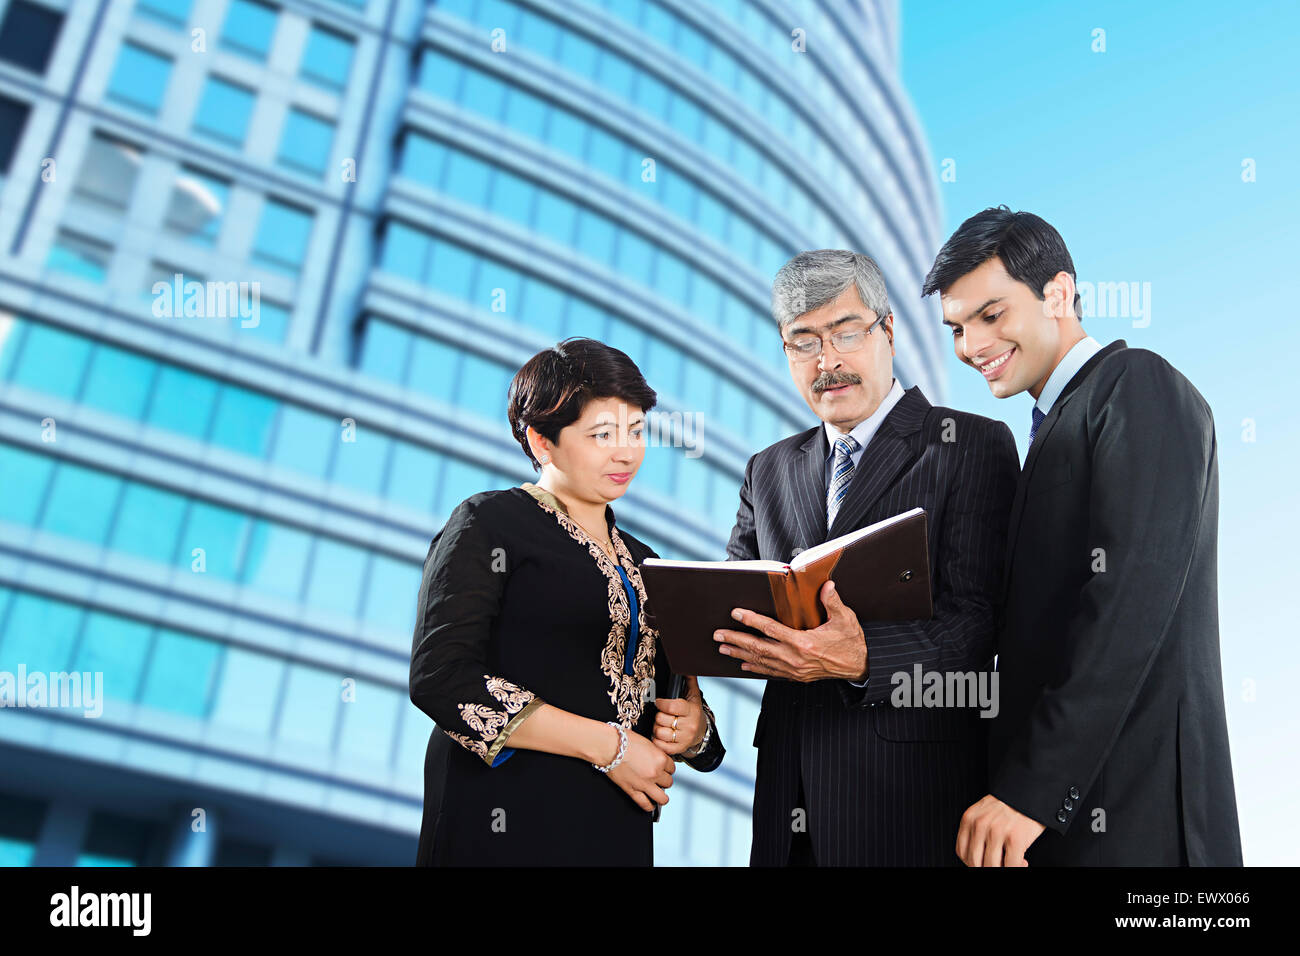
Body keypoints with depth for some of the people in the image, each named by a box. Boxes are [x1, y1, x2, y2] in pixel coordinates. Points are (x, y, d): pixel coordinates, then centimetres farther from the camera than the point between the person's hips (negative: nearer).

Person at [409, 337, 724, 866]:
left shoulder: (640, 563, 15)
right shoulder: (487, 523, -5)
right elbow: (440, 677, -17)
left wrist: (692, 730, -2)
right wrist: (608, 745, -17)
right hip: (505, 826, -6)